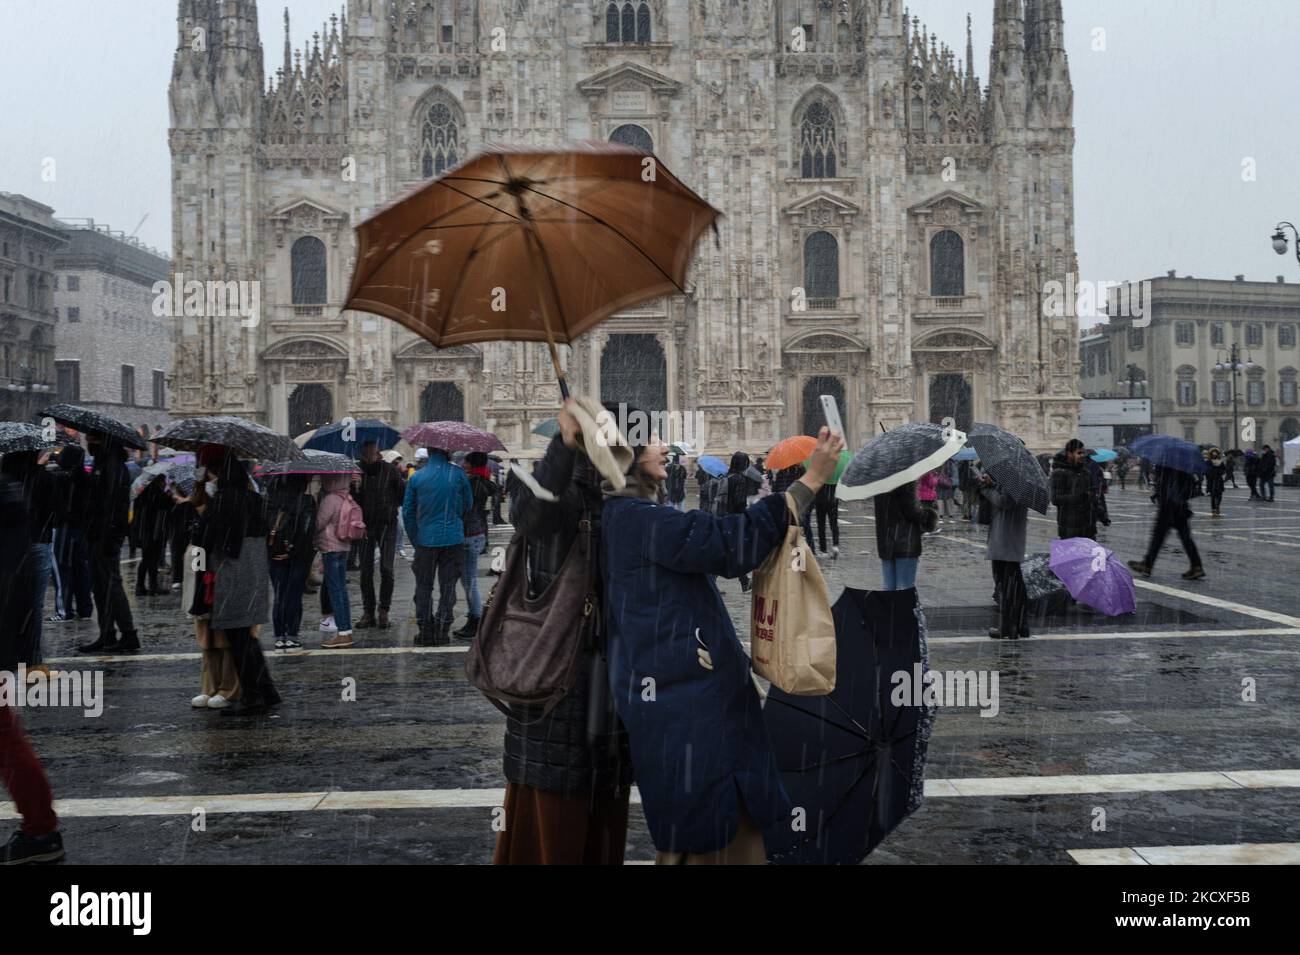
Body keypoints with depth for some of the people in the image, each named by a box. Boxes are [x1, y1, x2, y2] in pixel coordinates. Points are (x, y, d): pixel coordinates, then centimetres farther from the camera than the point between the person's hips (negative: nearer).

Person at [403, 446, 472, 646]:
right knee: (448, 585, 7)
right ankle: (442, 630, 7)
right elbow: (468, 504, 4)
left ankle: (425, 631, 11)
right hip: (453, 539, -1)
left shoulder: (416, 477, -1)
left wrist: (415, 539, 13)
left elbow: (407, 512, 4)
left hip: (425, 540, 1)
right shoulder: (458, 474, -5)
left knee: (424, 586, 11)